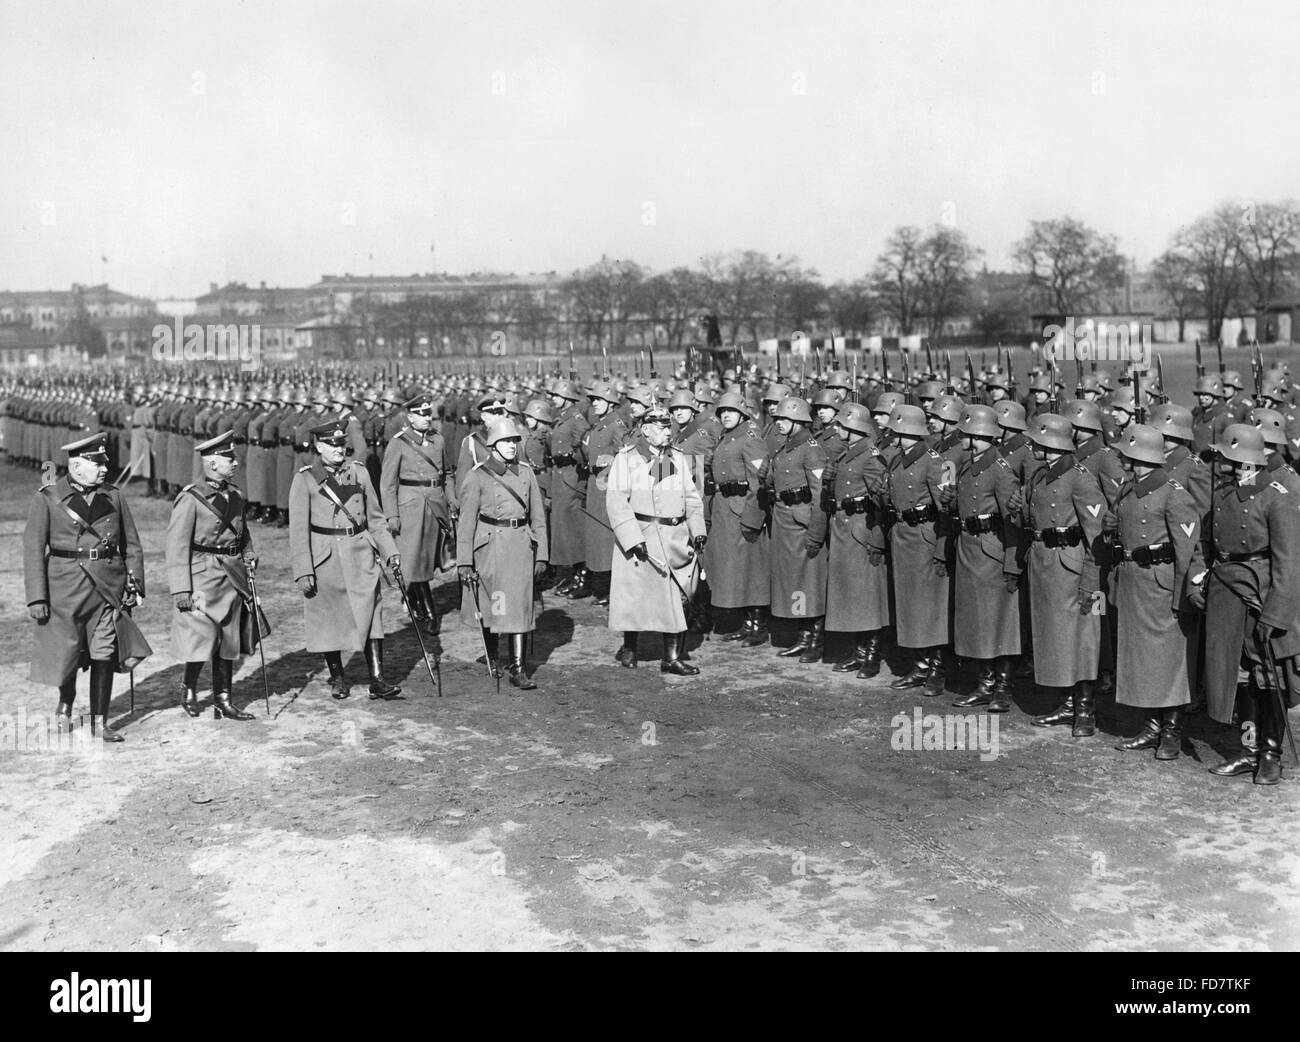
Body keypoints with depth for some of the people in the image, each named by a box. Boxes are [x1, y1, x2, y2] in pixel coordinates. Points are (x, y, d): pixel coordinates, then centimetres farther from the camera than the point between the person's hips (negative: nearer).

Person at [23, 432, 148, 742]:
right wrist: (36, 597, -9)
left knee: (104, 655, 0)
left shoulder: (113, 498, 7)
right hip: (66, 587, -2)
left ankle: (99, 722, 10)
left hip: (109, 587, 2)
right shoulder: (47, 499, -2)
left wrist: (134, 584, 5)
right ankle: (65, 705, 34)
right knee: (66, 653, 7)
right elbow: (33, 549, -4)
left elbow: (132, 546, 13)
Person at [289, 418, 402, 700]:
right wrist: (303, 571, -11)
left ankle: (377, 680, -5)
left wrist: (389, 549, 8)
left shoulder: (358, 471, 7)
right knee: (329, 618, 8)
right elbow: (298, 529, -5)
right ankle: (337, 679, 25)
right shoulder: (305, 479, -3)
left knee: (370, 613, -5)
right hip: (325, 558, -2)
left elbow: (375, 516, 14)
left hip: (360, 554, 2)